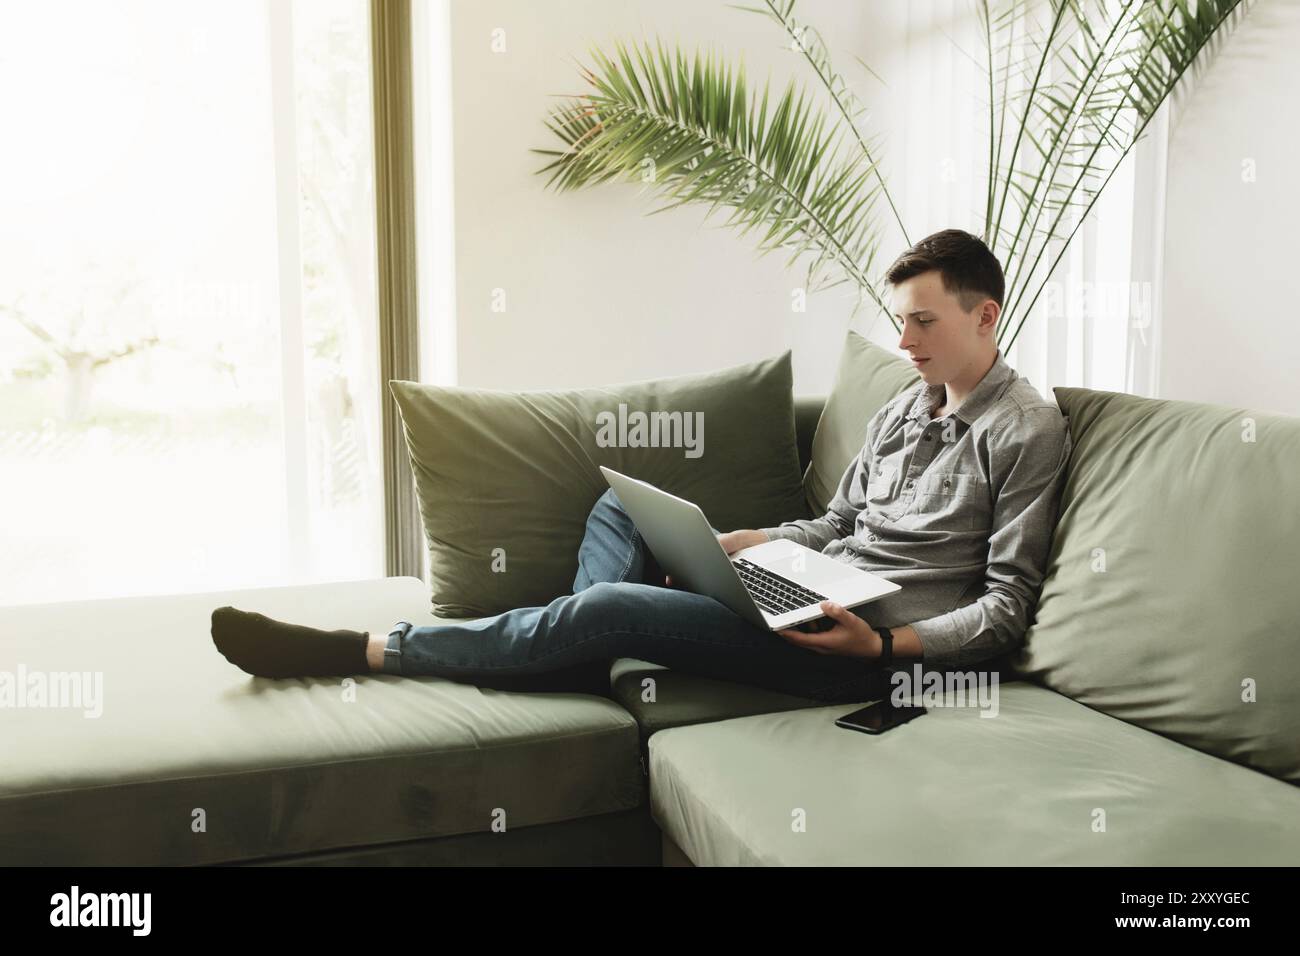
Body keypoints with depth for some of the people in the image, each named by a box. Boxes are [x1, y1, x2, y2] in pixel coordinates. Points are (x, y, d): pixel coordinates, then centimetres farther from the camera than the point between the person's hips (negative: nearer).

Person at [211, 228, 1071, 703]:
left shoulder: (1027, 430, -7)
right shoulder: (904, 411, 18)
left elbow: (1007, 609, -10)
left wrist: (885, 643, -24)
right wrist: (722, 542, 8)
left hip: (882, 649, -9)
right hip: (809, 600, 9)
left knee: (610, 606, -22)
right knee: (621, 508, 5)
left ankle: (360, 651, -11)